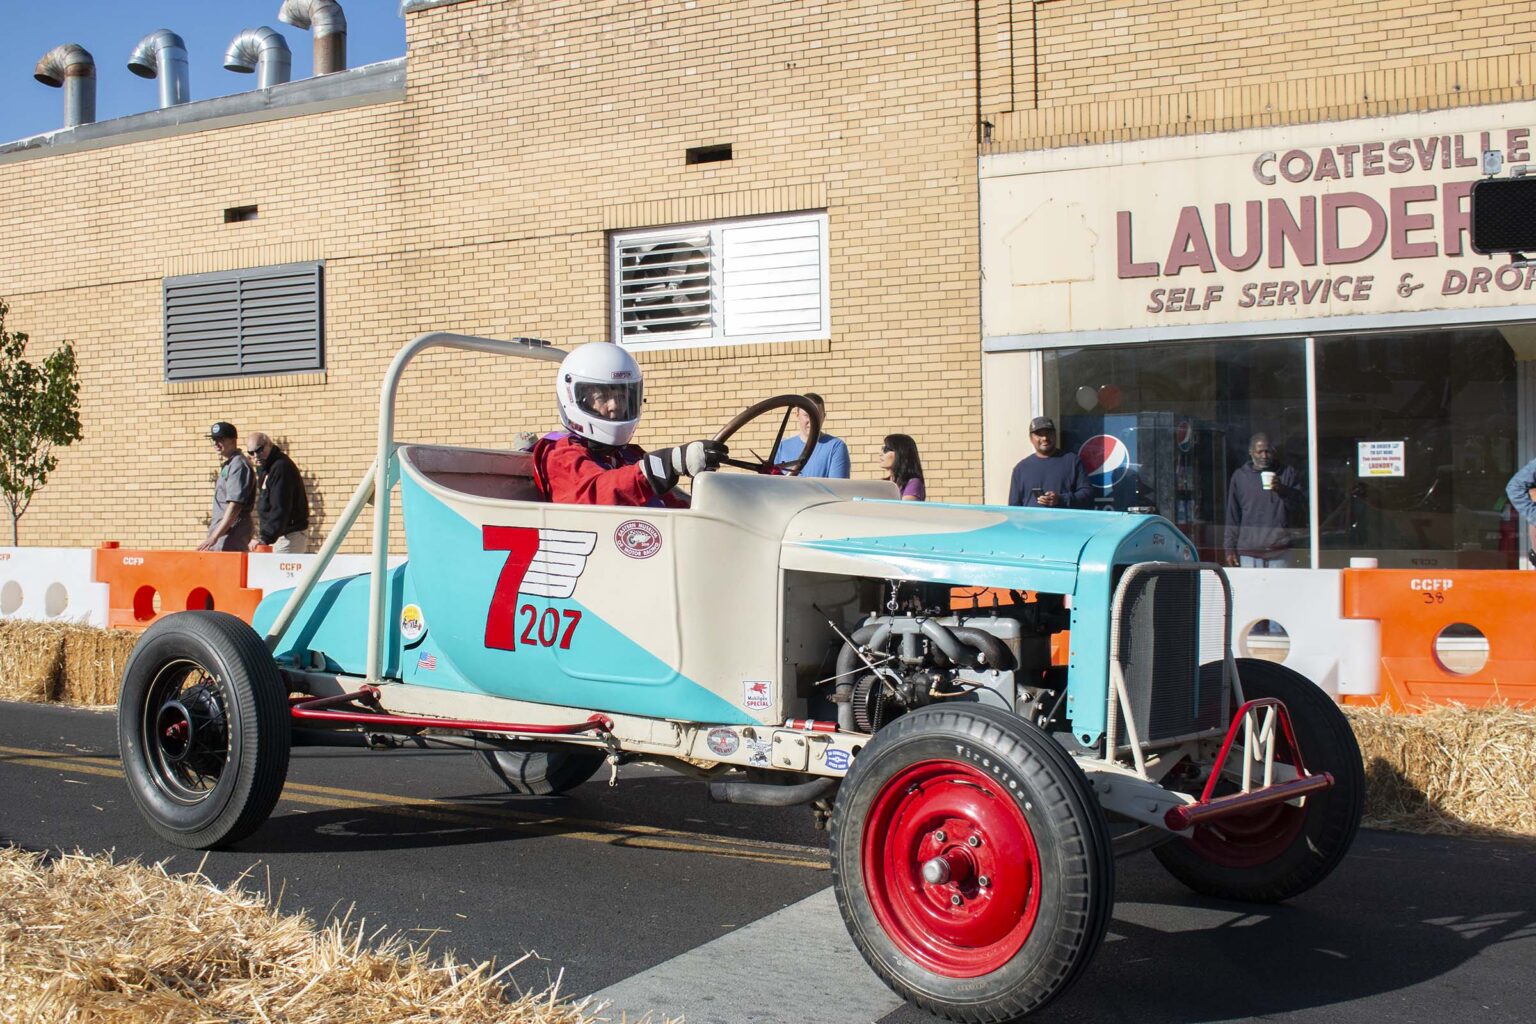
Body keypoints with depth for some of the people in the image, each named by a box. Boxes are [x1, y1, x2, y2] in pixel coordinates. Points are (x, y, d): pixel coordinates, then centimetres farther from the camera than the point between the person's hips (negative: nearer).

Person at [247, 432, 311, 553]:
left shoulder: (281, 467, -17)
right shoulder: (264, 468, 15)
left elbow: (280, 509, -24)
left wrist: (265, 538, -27)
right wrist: (263, 536, 10)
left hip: (290, 535, -10)